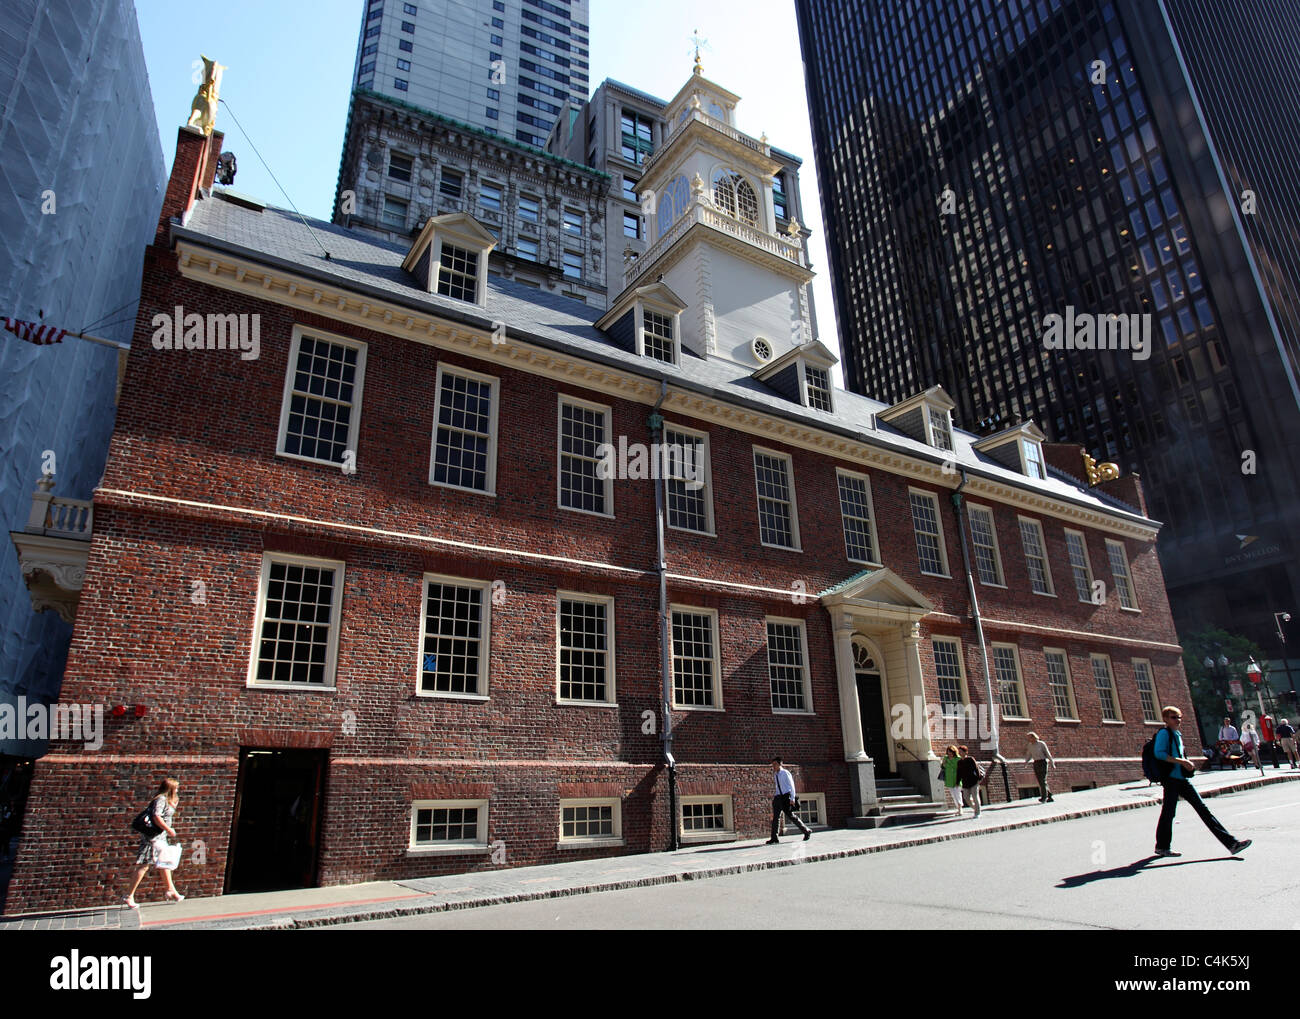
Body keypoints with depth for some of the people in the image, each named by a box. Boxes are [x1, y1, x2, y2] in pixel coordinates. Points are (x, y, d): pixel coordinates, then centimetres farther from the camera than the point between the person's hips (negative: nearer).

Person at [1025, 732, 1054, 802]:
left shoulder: (1041, 744, -5)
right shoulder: (1030, 745, 11)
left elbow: (1048, 754, -1)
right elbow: (1029, 755, 17)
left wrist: (1052, 763, -1)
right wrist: (1026, 762, 2)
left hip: (1042, 762, -6)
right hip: (1035, 763, 6)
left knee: (1043, 780, -12)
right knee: (1040, 781, 4)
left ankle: (1044, 797, -13)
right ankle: (1050, 796, 14)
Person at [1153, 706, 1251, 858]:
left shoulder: (1177, 734, 19)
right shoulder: (1164, 733, -8)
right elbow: (1159, 753, -21)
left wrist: (1187, 763, 13)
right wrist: (1181, 761, -21)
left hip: (1182, 778, 9)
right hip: (1171, 778, -9)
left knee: (1203, 808, 6)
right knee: (1168, 812, -2)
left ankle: (1231, 843, 5)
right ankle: (1162, 847, 8)